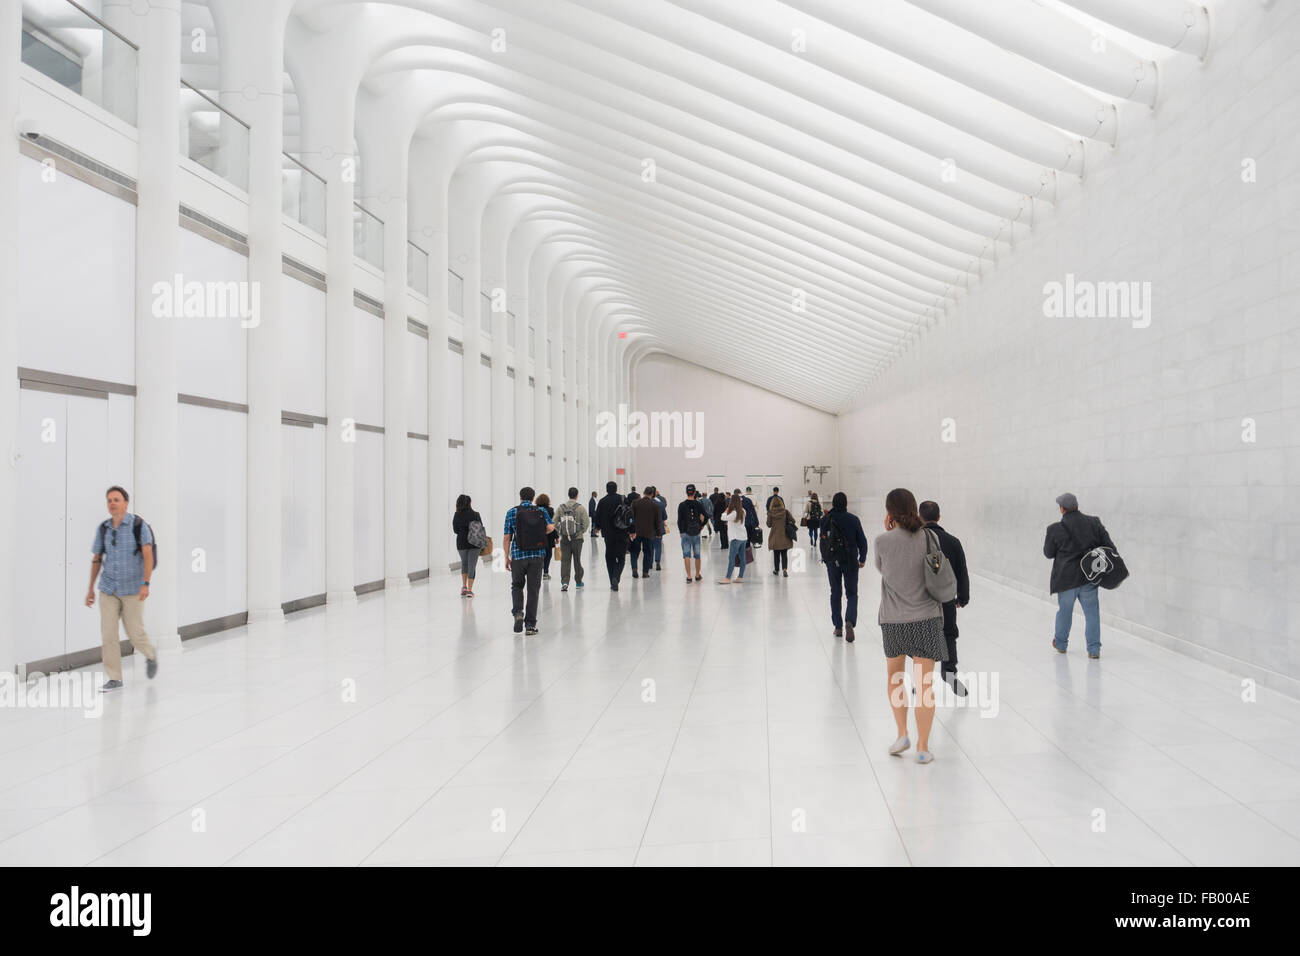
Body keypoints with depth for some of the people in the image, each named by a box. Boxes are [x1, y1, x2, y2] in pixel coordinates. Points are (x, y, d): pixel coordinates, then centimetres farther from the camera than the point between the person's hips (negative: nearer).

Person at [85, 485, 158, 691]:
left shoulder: (139, 525, -11)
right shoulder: (103, 528, 3)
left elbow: (148, 556, -18)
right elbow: (96, 559, 12)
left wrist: (146, 584, -29)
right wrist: (90, 588, 12)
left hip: (133, 589, -3)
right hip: (109, 589, 4)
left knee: (135, 633, 0)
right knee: (108, 633, -3)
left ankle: (150, 655, 32)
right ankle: (114, 678, 7)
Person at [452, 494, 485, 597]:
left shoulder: (456, 515, -5)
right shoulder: (475, 515, -11)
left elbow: (455, 530, 2)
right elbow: (481, 529, -5)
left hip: (461, 543, 2)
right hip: (474, 543, -2)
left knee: (464, 563, 23)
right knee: (472, 566, 6)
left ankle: (464, 586, 12)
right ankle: (469, 590, 5)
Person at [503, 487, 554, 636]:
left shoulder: (512, 512, 2)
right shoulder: (542, 511, 5)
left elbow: (507, 538, 0)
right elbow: (551, 527, -10)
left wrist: (507, 557, 6)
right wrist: (541, 533, 11)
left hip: (518, 555, -1)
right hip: (538, 556, 1)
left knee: (517, 586, 18)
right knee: (533, 589, 7)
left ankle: (518, 612, -5)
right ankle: (530, 625, 6)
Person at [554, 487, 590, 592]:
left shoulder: (560, 508, 2)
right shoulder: (580, 508, -6)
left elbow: (555, 522, 1)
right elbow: (586, 522, -9)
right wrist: (582, 531, 9)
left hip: (564, 539, 1)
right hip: (577, 538, -1)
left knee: (565, 561, 2)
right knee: (577, 561, 11)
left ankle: (564, 582, -12)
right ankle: (578, 582, 22)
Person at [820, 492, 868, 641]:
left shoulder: (826, 520, -5)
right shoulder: (853, 520, -8)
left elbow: (822, 541, -1)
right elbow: (862, 541, -3)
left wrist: (826, 558, 11)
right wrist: (862, 559, 9)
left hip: (832, 562, 1)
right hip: (850, 562, -1)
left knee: (835, 594, 15)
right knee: (852, 594, 8)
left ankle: (838, 627, 16)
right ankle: (850, 621, -16)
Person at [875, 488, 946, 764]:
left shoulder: (883, 541, -10)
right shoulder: (928, 538, -6)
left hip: (893, 619, 0)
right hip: (926, 617, 0)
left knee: (895, 677, 21)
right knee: (924, 684, 4)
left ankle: (902, 734, 17)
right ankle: (923, 747, 8)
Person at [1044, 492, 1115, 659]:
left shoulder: (1056, 530, -11)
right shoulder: (1094, 523, -1)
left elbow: (1048, 553, 1)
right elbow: (1109, 546, 0)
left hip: (1066, 578, -2)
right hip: (1089, 577, 2)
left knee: (1064, 611, 15)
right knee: (1092, 612, 8)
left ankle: (1061, 644, 32)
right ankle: (1094, 649, 7)